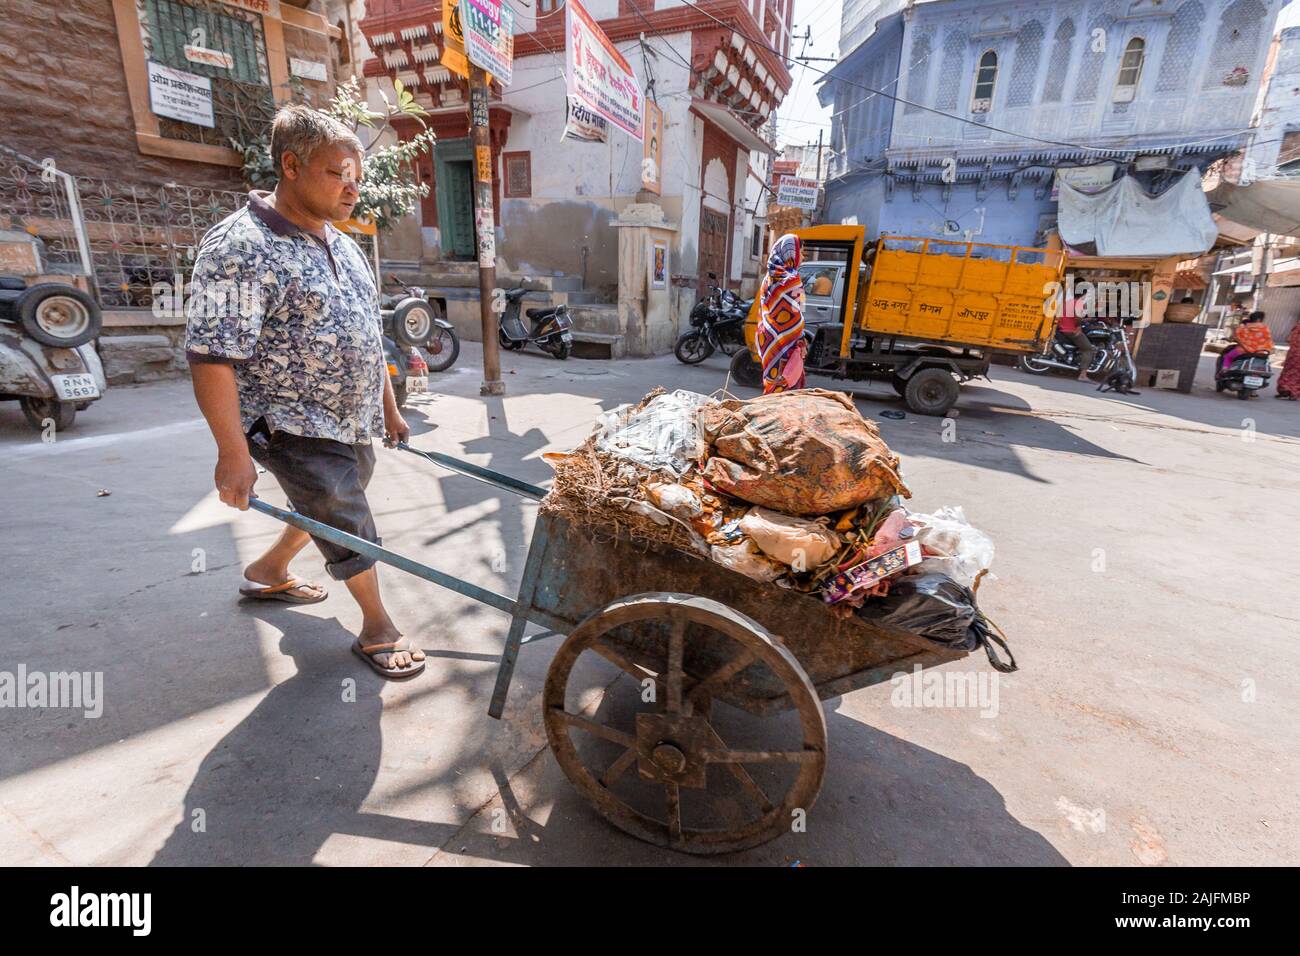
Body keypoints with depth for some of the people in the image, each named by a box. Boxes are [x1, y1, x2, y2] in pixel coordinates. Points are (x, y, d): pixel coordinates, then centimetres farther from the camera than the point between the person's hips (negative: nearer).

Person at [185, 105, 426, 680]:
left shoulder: (340, 244, 9)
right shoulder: (240, 249, -19)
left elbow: (365, 337, 15)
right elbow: (211, 358, -23)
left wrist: (388, 408, 17)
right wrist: (233, 454, -25)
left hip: (351, 421, 9)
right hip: (295, 429, -8)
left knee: (326, 508, 24)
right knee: (348, 525, -2)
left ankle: (267, 573, 48)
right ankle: (378, 628, 17)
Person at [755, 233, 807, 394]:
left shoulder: (769, 278, 9)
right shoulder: (791, 281, -14)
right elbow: (795, 317, -15)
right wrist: (801, 344, -7)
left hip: (768, 343, 8)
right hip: (786, 345, -8)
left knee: (771, 382, 14)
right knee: (788, 380, -1)